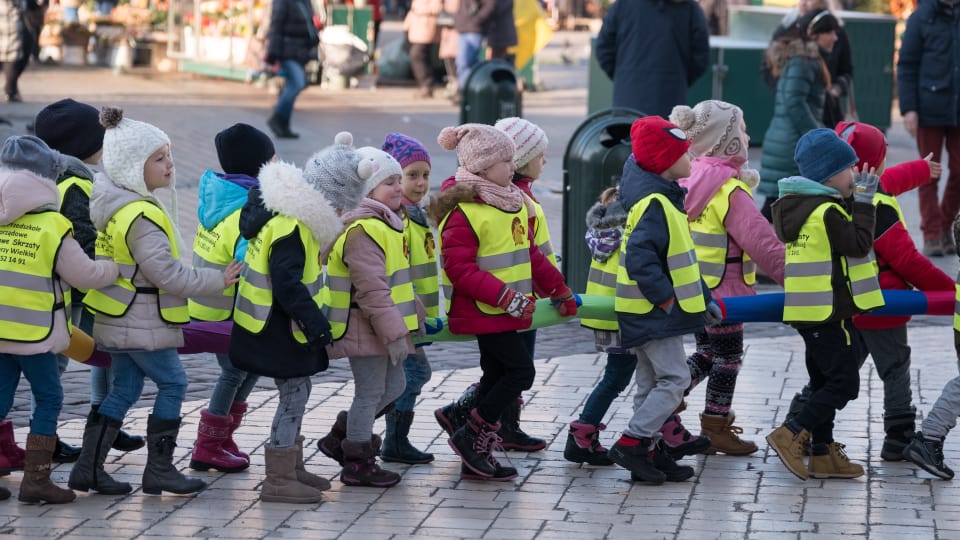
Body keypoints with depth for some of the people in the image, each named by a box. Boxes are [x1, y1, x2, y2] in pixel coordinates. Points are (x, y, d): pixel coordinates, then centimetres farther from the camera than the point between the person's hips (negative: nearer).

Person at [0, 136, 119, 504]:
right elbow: (85, 273, -6)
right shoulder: (52, 226, -13)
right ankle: (36, 479, 5)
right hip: (34, 333, -5)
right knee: (48, 398, 7)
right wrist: (117, 268, 10)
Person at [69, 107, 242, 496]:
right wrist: (216, 281, -14)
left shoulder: (114, 206, 8)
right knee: (172, 384, 3)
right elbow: (167, 273, -23)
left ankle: (89, 468, 14)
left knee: (124, 390, 15)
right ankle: (159, 470, 8)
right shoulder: (142, 216, -24)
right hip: (143, 325, -9)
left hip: (118, 320, 9)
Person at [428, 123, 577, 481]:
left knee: (497, 376, 11)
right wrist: (507, 297, -26)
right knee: (520, 371, -11)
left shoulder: (513, 203, 12)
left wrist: (559, 290, 25)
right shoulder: (463, 211, -17)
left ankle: (476, 459, 18)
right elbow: (459, 268, -22)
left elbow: (530, 252, 23)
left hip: (508, 309, 9)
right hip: (485, 311, -9)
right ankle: (470, 437, 2)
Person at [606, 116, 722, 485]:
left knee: (652, 384, 13)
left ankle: (649, 451, 19)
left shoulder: (665, 198, 14)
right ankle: (630, 444, -8)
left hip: (653, 313, 10)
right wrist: (665, 298, -22)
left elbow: (680, 257, 21)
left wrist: (703, 298, 18)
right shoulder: (654, 204, -19)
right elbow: (640, 258, -29)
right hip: (653, 313, -10)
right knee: (674, 379, -10)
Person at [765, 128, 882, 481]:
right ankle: (791, 436, -11)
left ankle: (822, 453, 18)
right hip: (830, 313, -10)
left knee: (825, 383, 15)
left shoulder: (799, 206, 12)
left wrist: (857, 200, 13)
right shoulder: (827, 212, -19)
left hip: (809, 312, 10)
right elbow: (859, 243, -18)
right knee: (844, 384, -6)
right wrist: (863, 202, -13)